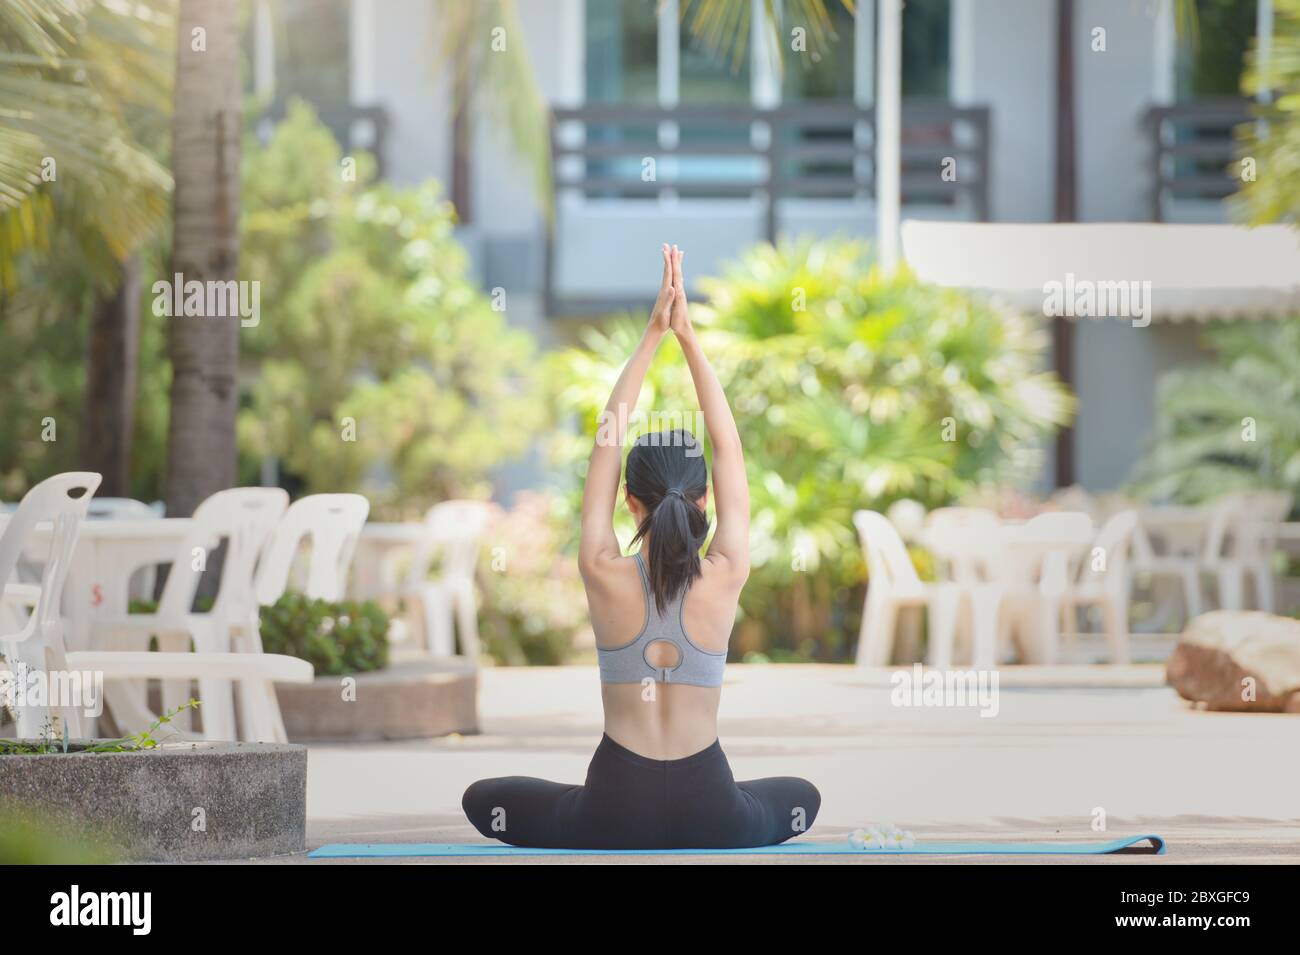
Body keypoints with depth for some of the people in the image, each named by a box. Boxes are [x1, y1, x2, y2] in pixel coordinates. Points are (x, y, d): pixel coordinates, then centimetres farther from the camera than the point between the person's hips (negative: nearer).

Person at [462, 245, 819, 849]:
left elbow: (608, 437, -4)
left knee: (483, 800, 26)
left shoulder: (605, 576, -11)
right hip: (709, 813, 1)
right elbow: (729, 449, -2)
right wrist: (687, 336, -2)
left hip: (614, 813, -1)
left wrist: (654, 334, -3)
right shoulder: (725, 579, -10)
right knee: (802, 798, 35)